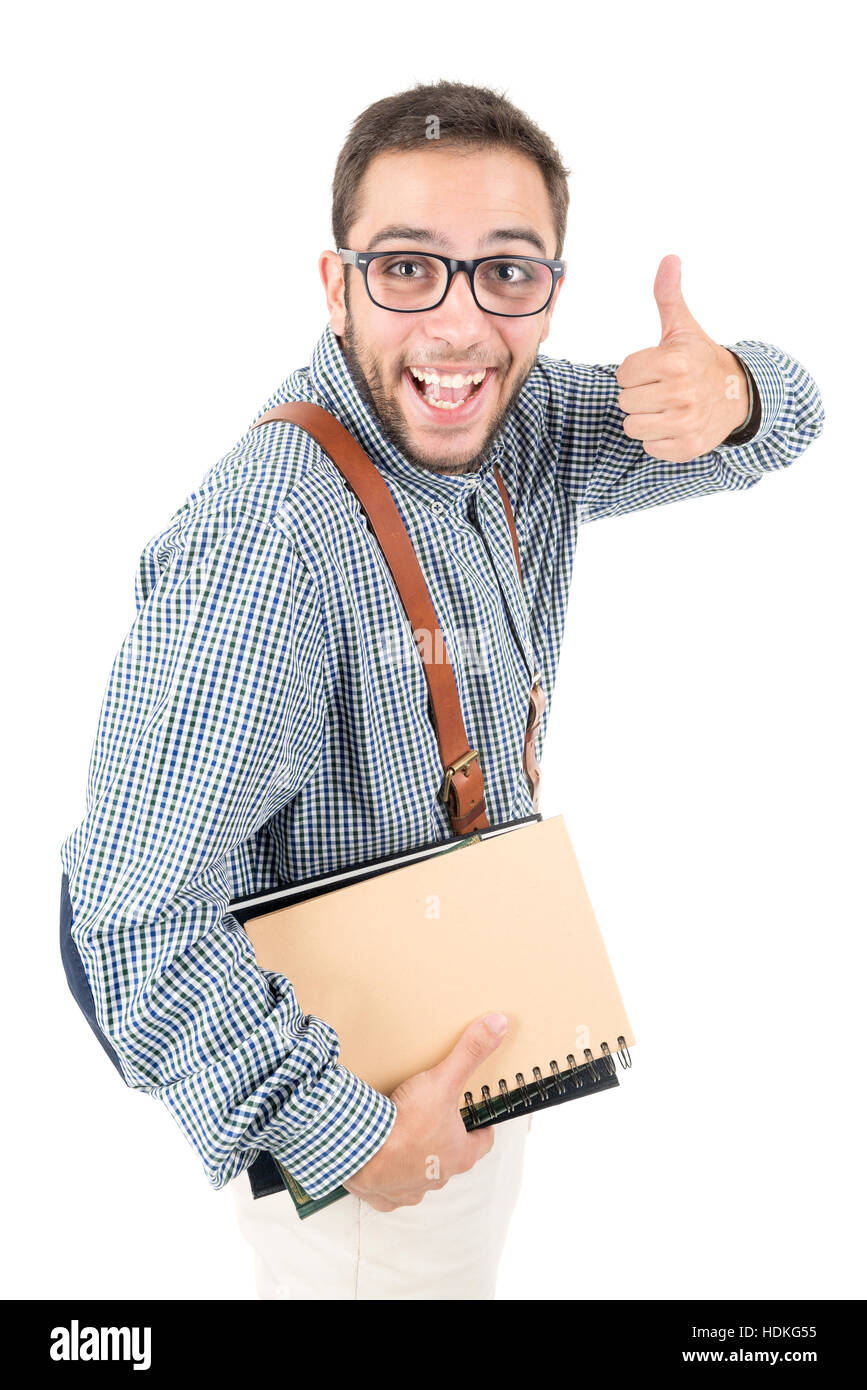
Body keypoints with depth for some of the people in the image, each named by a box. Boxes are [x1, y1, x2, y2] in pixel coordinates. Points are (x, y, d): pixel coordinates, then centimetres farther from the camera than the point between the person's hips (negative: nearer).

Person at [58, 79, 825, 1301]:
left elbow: (785, 419, 0)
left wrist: (732, 392, -24)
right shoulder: (269, 538, -35)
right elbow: (134, 907, -35)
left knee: (468, 1264, 30)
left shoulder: (523, 424, -9)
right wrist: (344, 1134, -28)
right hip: (347, 1094, -7)